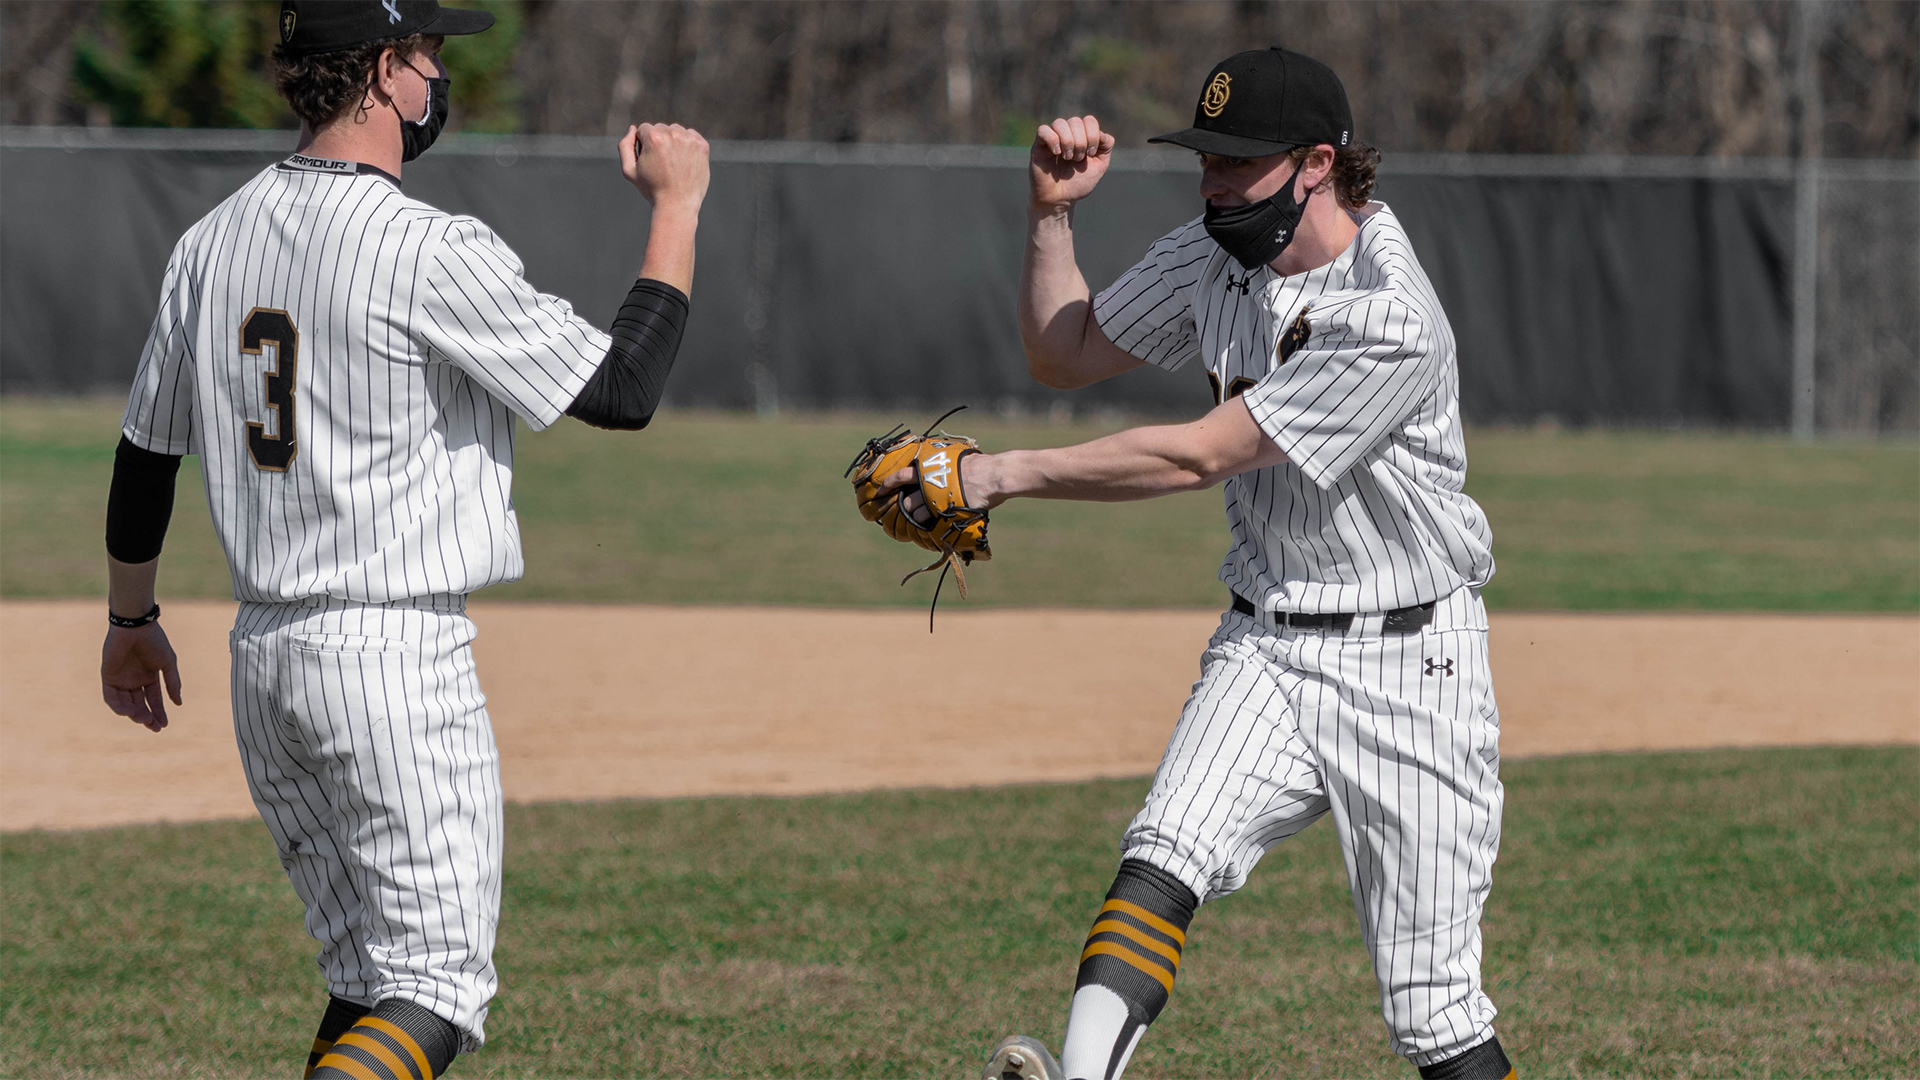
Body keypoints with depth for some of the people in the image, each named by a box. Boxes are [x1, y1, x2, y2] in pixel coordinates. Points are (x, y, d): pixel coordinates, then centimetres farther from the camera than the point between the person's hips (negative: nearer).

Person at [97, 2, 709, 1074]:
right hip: (397, 659, -8)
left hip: (263, 659, 8)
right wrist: (678, 206, -1)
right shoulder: (428, 250, -16)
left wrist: (132, 620, 31)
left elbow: (145, 452, 17)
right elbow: (624, 389, -12)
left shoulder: (214, 240, 7)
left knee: (369, 978, 17)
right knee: (438, 990, -8)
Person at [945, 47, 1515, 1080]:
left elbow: (1197, 456, -25)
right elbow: (1065, 354, 14)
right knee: (1164, 855, -24)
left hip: (1407, 660, -5)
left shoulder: (1389, 323, -24)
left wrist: (1008, 473, -23)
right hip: (1264, 646, 5)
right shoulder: (1213, 255, 1)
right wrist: (1052, 213, 0)